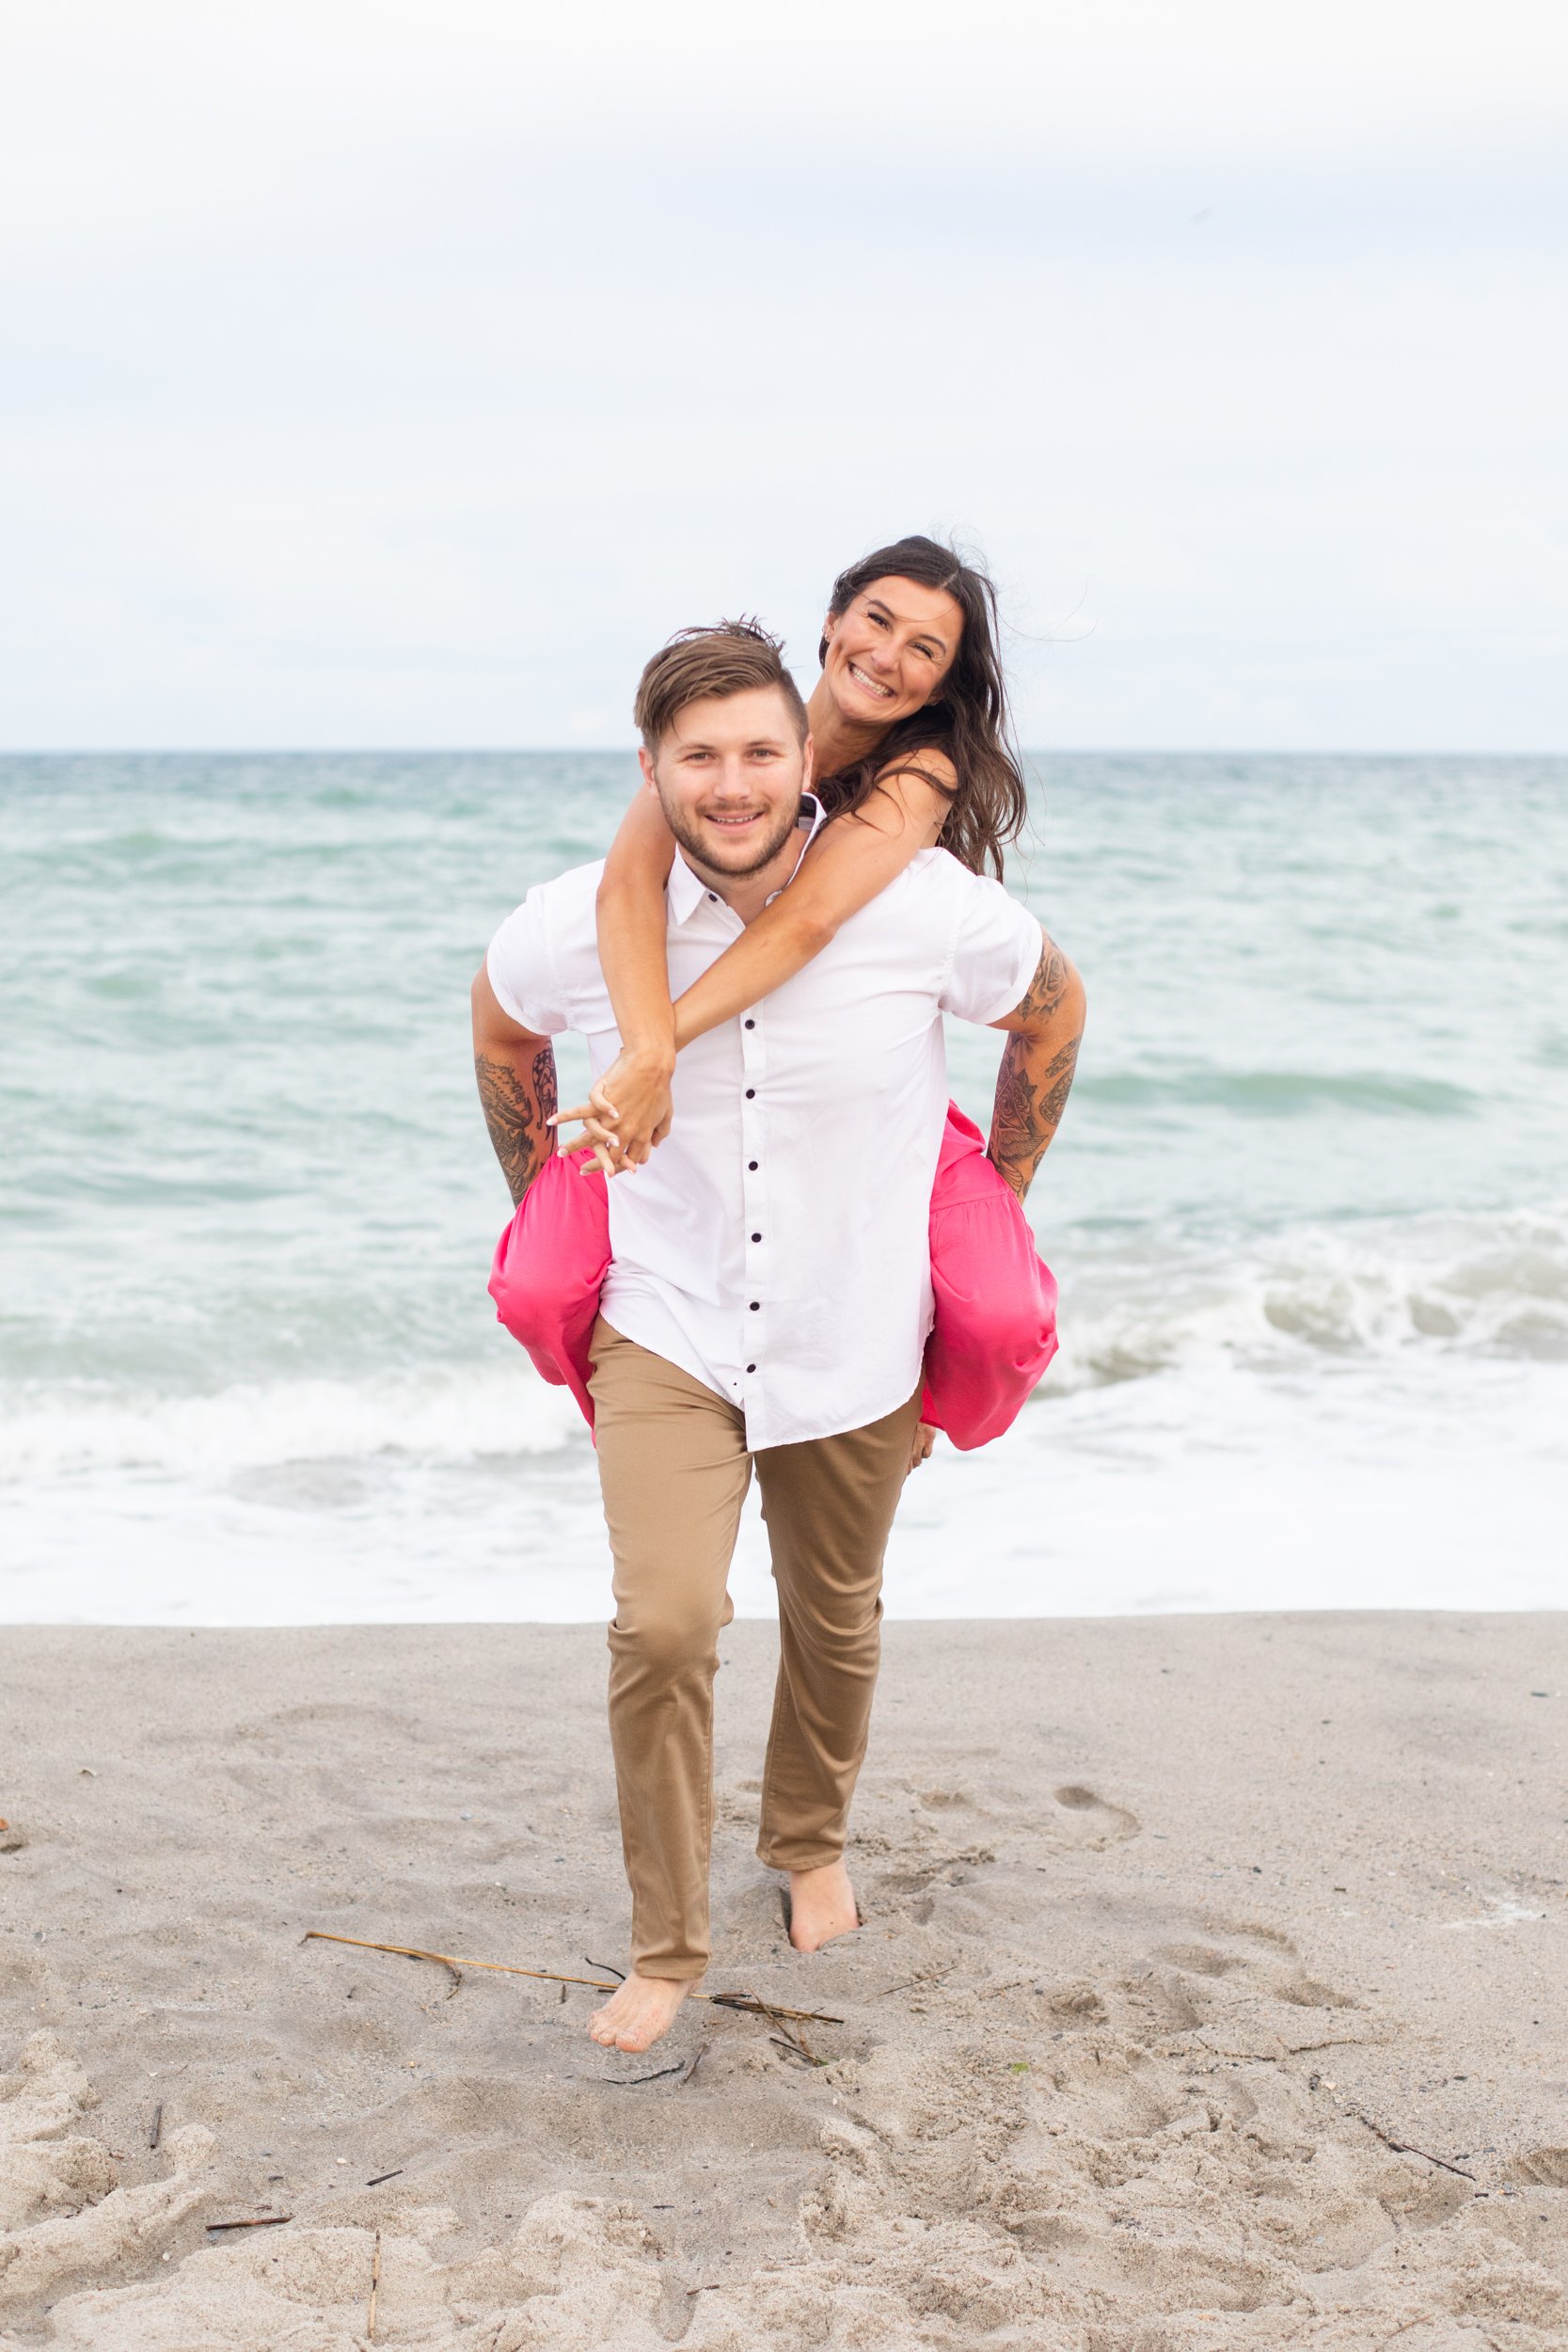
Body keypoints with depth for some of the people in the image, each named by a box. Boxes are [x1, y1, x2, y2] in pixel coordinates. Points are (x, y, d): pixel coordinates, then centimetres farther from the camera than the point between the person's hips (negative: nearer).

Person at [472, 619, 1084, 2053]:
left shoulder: (924, 906, -18)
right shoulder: (578, 928, -15)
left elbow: (1052, 1008, 4)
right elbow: (503, 1031, 10)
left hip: (857, 1340, 1)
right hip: (668, 1330, -1)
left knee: (834, 1621, 17)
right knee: (665, 1625, -16)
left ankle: (812, 1847, 47)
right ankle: (666, 1949, 2)